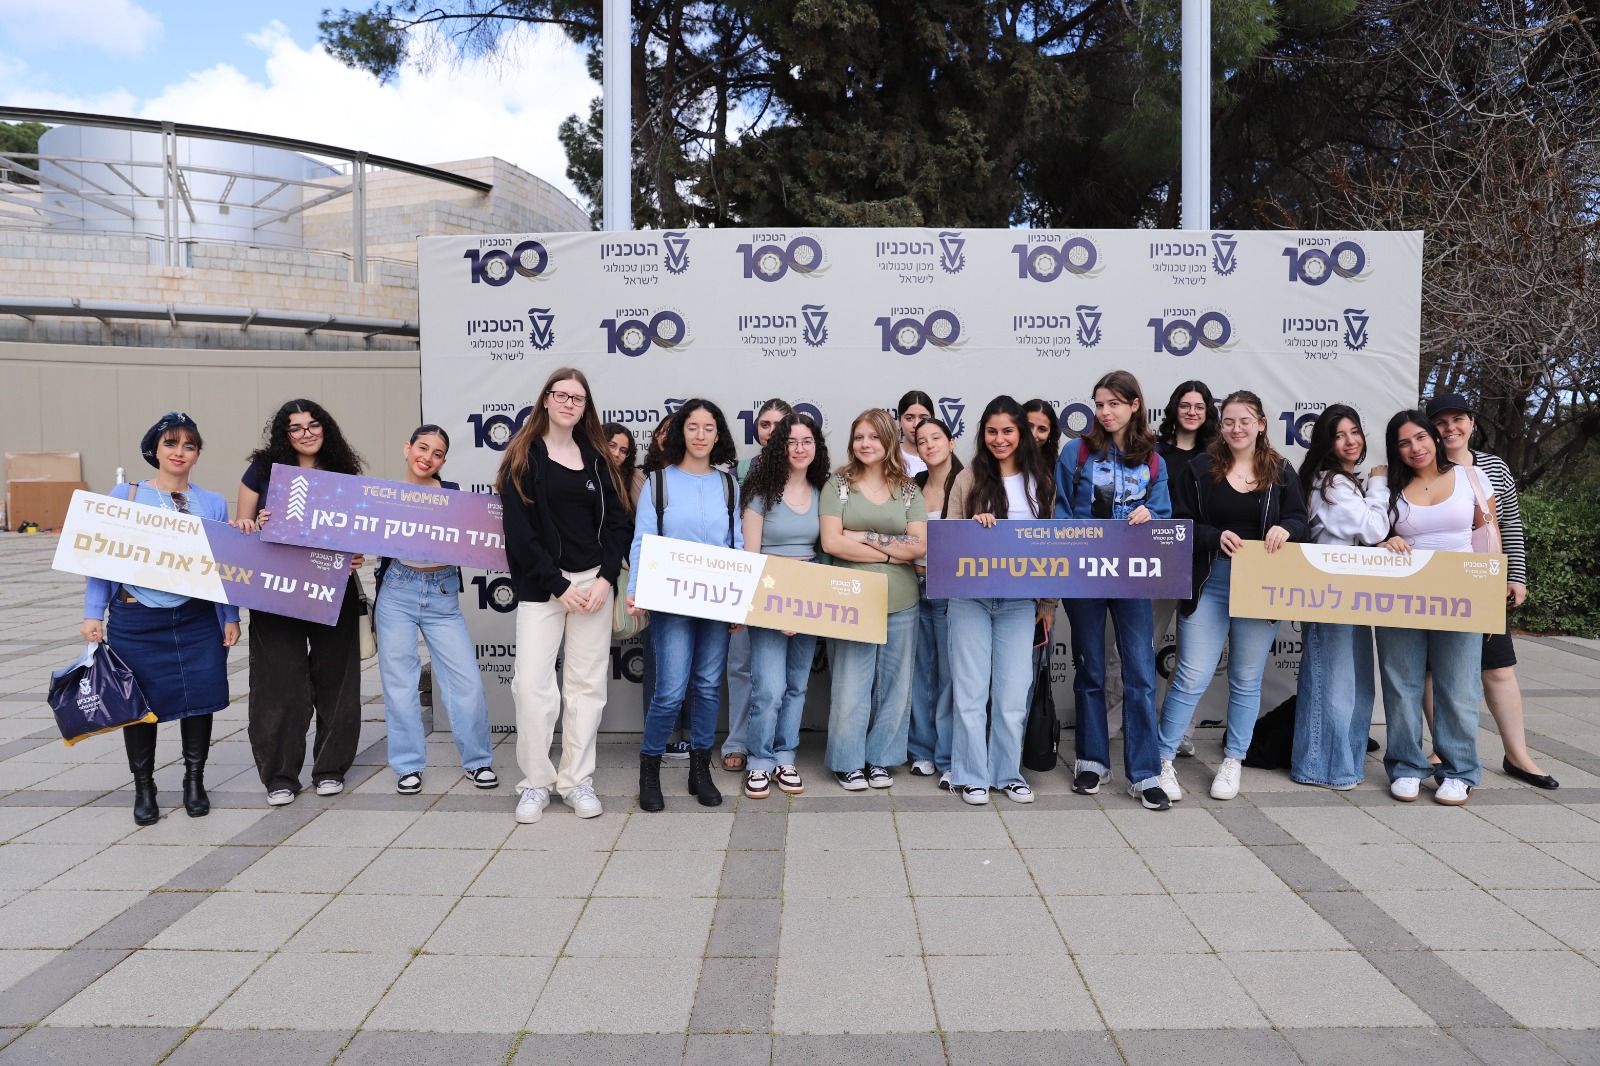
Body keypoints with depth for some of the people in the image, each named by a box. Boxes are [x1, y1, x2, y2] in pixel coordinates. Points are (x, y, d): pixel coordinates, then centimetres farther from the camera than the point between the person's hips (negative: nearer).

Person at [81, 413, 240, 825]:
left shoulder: (213, 503, 6)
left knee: (199, 699, 3)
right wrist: (93, 614, -3)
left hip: (198, 621, 1)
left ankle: (195, 781, 23)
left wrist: (231, 618, 3)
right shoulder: (126, 496, 2)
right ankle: (143, 787, 23)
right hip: (136, 621, -1)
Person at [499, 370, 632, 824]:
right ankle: (536, 781, 7)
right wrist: (559, 585, -12)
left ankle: (576, 779, 14)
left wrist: (605, 578, -7)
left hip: (594, 582, 3)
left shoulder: (597, 459, 12)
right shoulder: (523, 457, 1)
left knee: (588, 683, 4)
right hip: (540, 586, -3)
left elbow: (616, 523, 8)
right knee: (532, 683, -8)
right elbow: (518, 530, -6)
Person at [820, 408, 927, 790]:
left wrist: (864, 536, -10)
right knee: (850, 684, -1)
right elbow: (831, 542, -9)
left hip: (901, 602, 2)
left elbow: (920, 546, -3)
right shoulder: (839, 484, 3)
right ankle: (848, 762, 14)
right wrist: (893, 552, -8)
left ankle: (880, 759, 22)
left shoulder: (908, 490, 8)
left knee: (893, 684, 7)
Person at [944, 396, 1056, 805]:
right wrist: (972, 525, -17)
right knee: (971, 689, 3)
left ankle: (1008, 773, 20)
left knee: (1013, 692, 4)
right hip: (970, 597, -1)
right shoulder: (968, 479, 2)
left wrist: (1048, 604, 8)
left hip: (1020, 601, 1)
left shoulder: (1040, 482, 7)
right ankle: (971, 775, 15)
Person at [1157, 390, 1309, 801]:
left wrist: (1285, 529, -17)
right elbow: (1179, 522, -2)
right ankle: (1163, 760, 7)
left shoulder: (1281, 472, 6)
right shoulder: (1199, 468, 1)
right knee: (1191, 677, -3)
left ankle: (1233, 762, 24)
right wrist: (1215, 537, -19)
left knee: (1246, 679, 11)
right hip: (1208, 583, -2)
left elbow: (1300, 522, 6)